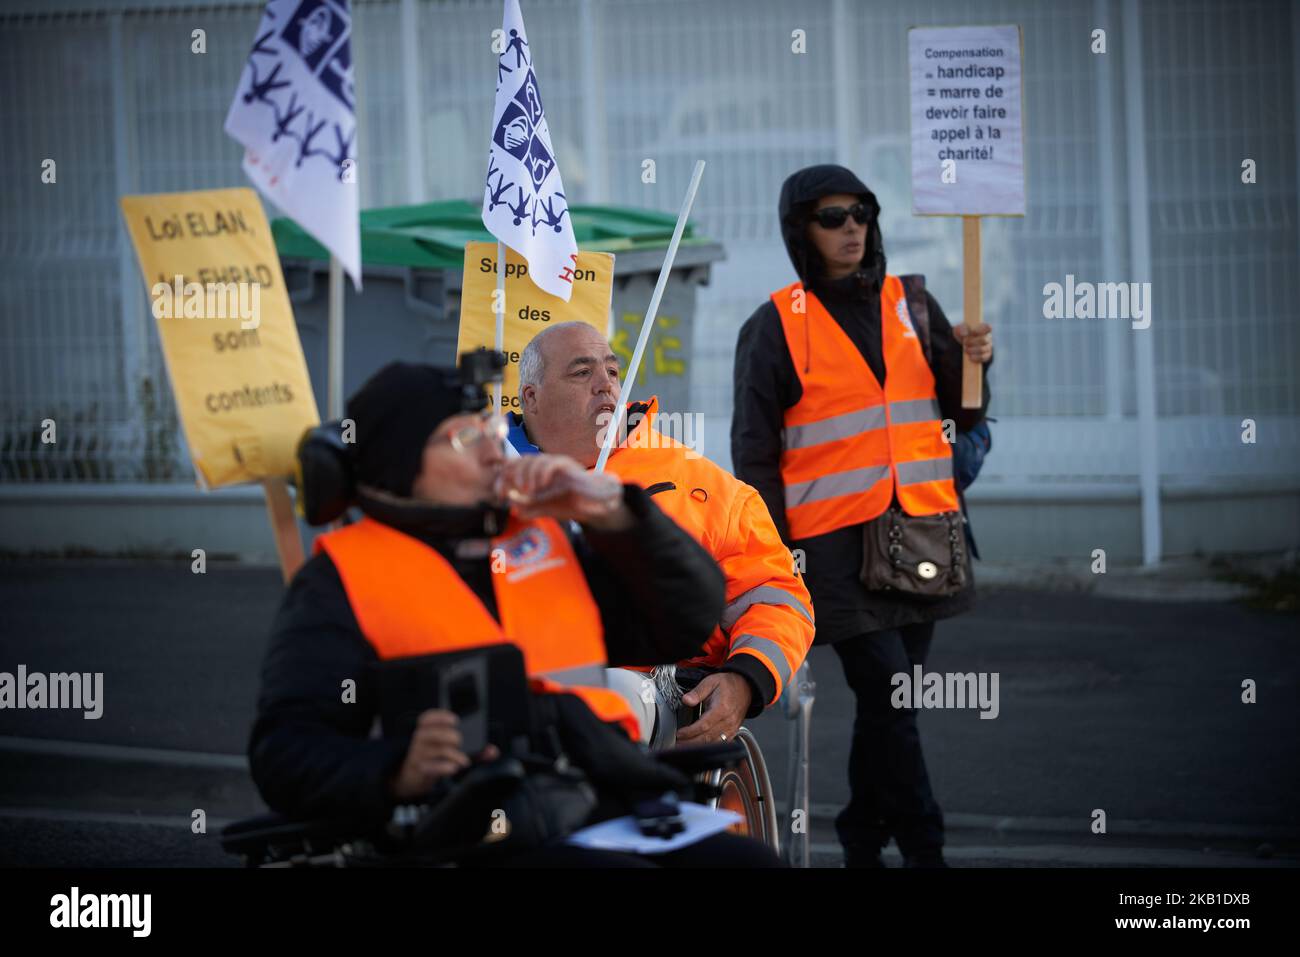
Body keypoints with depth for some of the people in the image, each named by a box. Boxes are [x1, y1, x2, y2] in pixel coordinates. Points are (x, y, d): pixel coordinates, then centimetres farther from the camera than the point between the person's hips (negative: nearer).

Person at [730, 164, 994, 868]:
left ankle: (862, 843, 18)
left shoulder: (910, 304, 11)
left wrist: (971, 361, -7)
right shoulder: (775, 327, 1)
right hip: (837, 539, -4)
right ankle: (924, 849, -10)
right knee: (888, 695, -12)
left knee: (888, 700, 8)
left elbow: (963, 415, 15)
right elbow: (755, 451, 2)